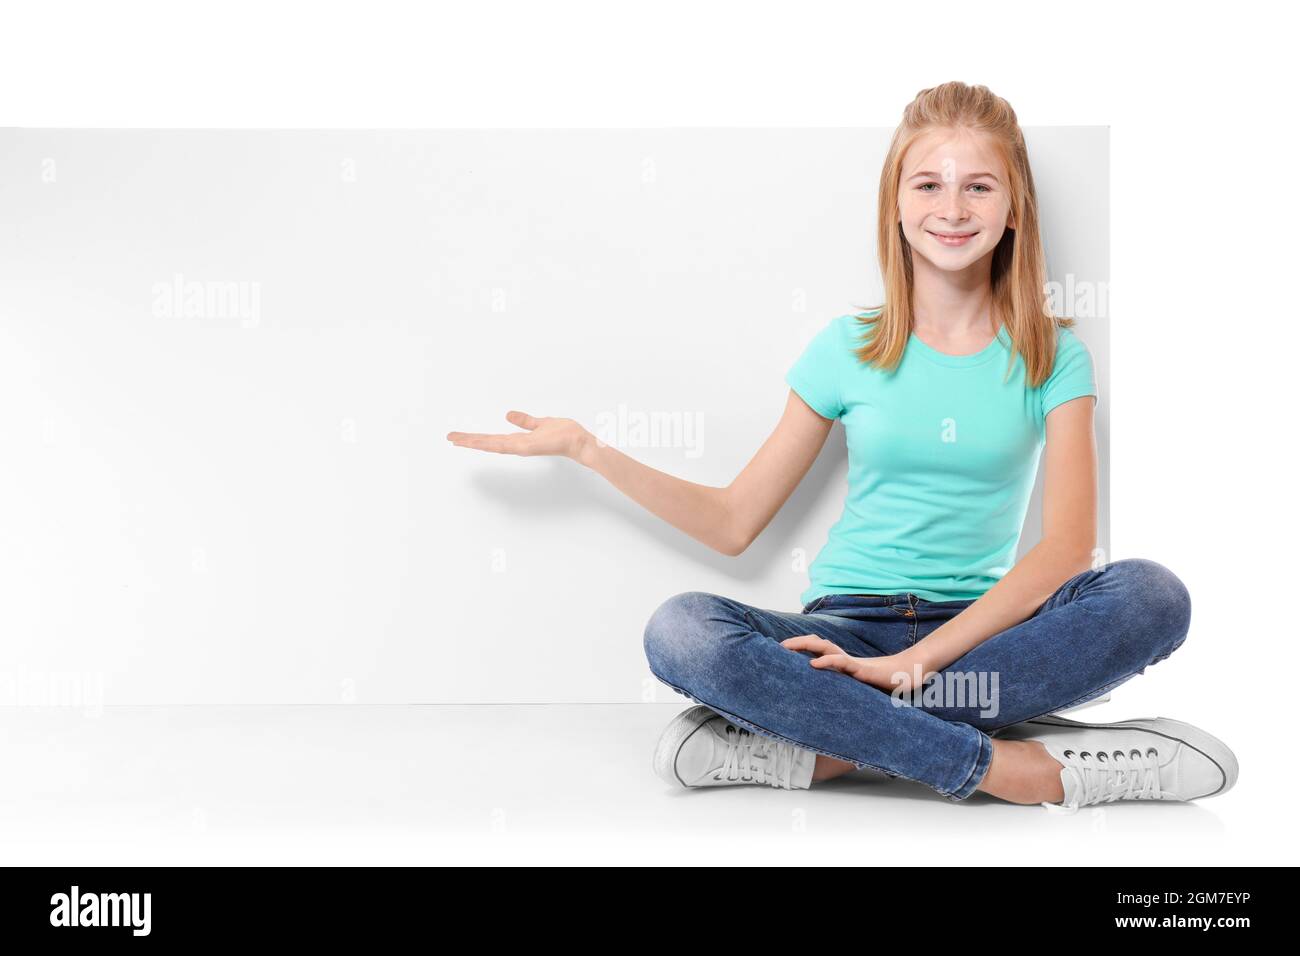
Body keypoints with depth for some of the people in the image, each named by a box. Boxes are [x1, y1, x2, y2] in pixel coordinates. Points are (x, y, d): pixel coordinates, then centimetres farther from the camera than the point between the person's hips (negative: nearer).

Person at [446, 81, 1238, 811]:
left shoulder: (1053, 357, 4)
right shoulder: (850, 348, 6)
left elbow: (1068, 543, -9)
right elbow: (734, 522, 8)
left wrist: (917, 660, -20)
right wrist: (585, 446, 0)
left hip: (982, 628, 0)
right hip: (849, 623, 0)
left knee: (1152, 596, -30)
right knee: (681, 634, -30)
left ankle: (819, 733, -28)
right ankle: (1012, 767, -29)